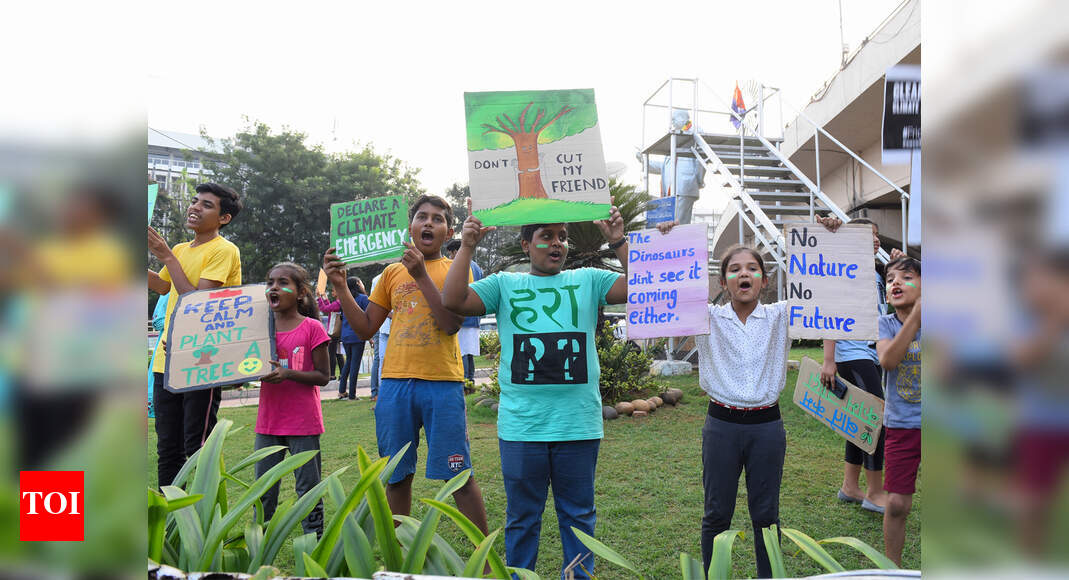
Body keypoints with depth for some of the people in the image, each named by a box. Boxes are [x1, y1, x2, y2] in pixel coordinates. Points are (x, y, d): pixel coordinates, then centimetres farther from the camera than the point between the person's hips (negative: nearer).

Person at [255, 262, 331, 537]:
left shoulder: (312, 328, -8)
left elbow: (323, 376, -9)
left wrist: (287, 374, -22)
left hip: (303, 422, -5)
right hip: (268, 421, 5)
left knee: (308, 487, 5)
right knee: (263, 488, 13)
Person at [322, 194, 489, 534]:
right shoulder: (393, 272, 14)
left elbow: (451, 323, -12)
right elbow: (366, 328, 12)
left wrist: (422, 275, -15)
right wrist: (340, 286, 3)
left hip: (442, 382, -3)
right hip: (395, 382, 3)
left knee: (459, 476, -1)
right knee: (397, 476, 10)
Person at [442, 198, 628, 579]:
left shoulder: (588, 281, 9)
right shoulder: (504, 284, 8)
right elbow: (453, 301, -4)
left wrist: (619, 243, -7)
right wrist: (467, 247, -7)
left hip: (579, 423, 1)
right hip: (520, 424, 0)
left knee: (578, 515, 14)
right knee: (522, 518, 13)